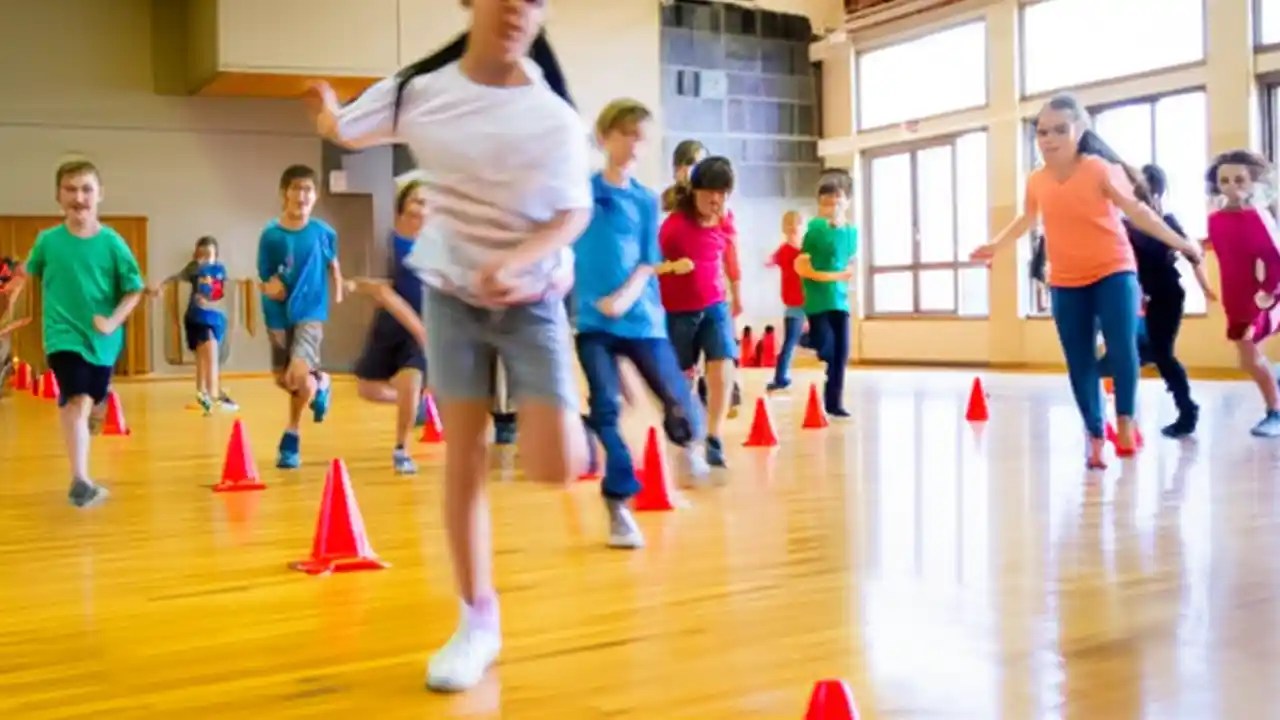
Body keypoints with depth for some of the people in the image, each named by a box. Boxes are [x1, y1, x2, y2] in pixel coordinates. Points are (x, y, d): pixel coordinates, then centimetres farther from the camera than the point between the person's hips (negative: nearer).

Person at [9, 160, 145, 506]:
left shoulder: (112, 242, -8)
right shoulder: (47, 240, -6)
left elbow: (134, 290, -5)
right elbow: (29, 271, 15)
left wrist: (113, 322, -15)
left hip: (102, 339, 2)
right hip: (63, 335, -2)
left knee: (82, 404, 18)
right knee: (77, 401, -19)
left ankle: (80, 478, 41)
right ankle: (81, 480, -19)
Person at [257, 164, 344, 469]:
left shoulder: (324, 232, -8)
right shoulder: (271, 234, -10)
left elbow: (333, 263, 12)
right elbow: (266, 276, -7)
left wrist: (338, 289, 16)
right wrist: (271, 286, -27)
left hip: (311, 313, -2)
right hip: (279, 315, 2)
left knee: (299, 375, -20)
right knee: (284, 380, 12)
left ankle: (292, 436, 2)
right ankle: (319, 383, 47)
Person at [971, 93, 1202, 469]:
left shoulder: (1100, 169, -12)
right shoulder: (1036, 181, -1)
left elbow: (1136, 210, -15)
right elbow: (1026, 220, 20)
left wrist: (1180, 243, -21)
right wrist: (995, 246, 26)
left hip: (1113, 273, -3)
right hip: (1066, 283, 3)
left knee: (1122, 348, -18)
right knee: (1079, 363, 3)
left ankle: (1125, 420, 1)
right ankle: (1095, 435, 13)